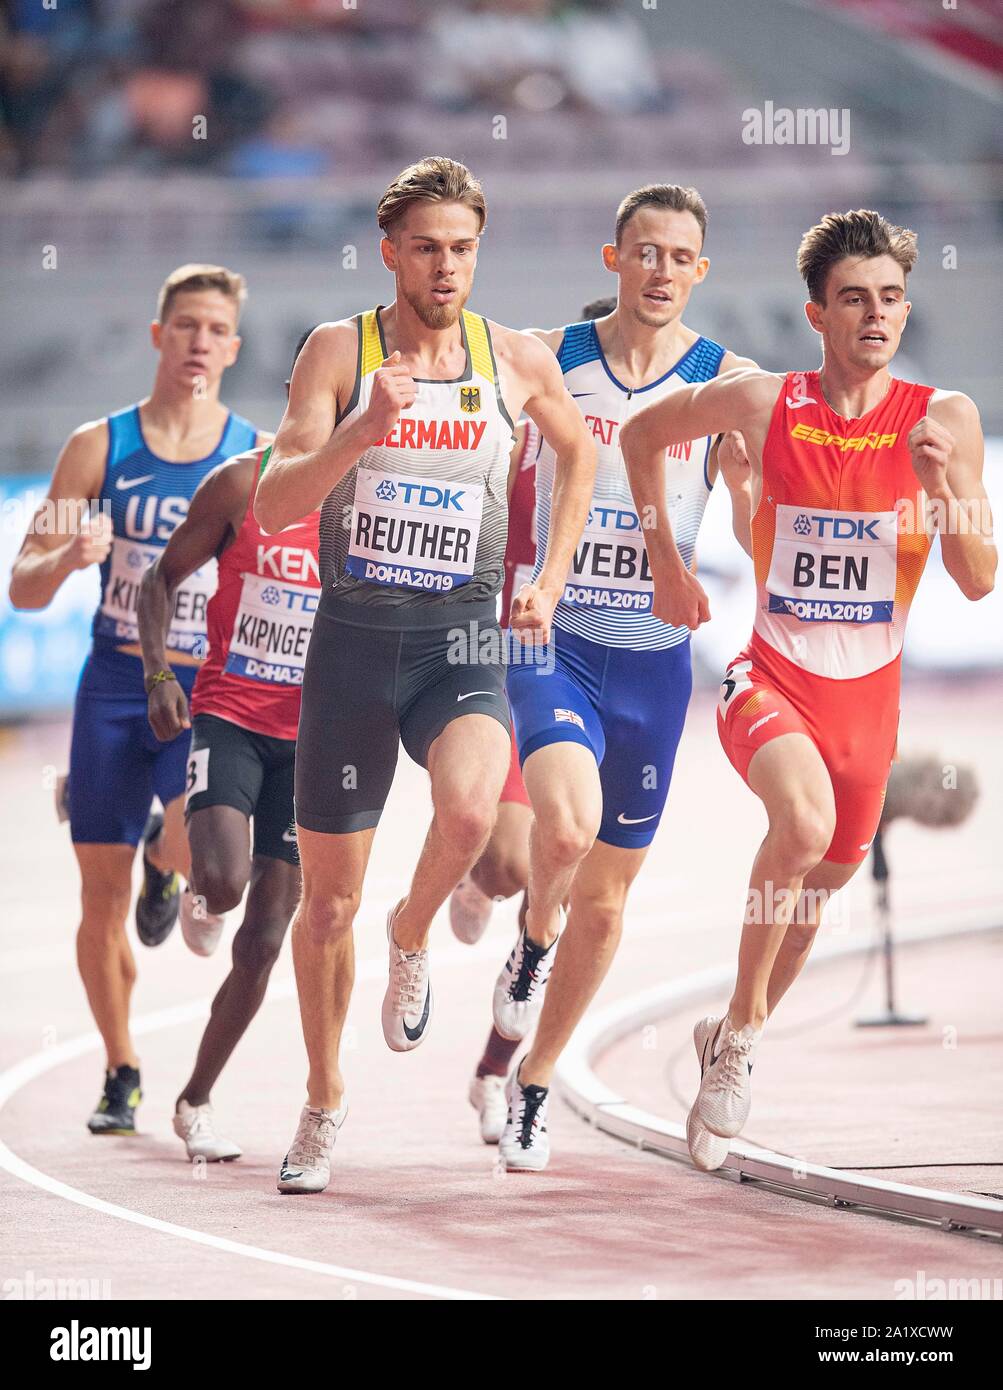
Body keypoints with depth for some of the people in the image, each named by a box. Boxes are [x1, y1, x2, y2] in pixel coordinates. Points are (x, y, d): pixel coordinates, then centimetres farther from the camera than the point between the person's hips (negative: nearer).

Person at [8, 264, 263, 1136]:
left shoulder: (261, 459, 1)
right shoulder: (100, 447, 2)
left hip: (215, 690, -1)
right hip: (116, 687, 1)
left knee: (198, 841, -29)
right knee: (102, 896, 1)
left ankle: (165, 863, 10)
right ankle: (121, 1075, 21)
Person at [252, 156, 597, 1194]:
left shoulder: (517, 361, 3)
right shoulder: (339, 351, -3)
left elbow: (578, 449, 24)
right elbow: (272, 505, -12)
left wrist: (550, 581, 16)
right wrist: (362, 432, -28)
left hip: (461, 640, 0)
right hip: (352, 637, 0)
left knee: (470, 809, -32)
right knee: (328, 901, 7)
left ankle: (413, 935, 2)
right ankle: (323, 1106, 28)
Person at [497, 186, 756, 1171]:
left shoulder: (726, 381, -1)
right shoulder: (546, 360, -2)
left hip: (656, 659, 2)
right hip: (553, 641, -2)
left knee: (605, 894, 10)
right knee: (566, 821, -30)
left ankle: (533, 1084, 28)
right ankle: (534, 939, 3)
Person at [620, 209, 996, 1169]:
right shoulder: (762, 403, -7)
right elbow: (642, 434, 11)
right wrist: (667, 567, 10)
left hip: (867, 693, 3)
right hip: (771, 678, -3)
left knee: (818, 885, 18)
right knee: (804, 822, -32)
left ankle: (731, 1047, 44)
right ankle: (742, 1024, -13)